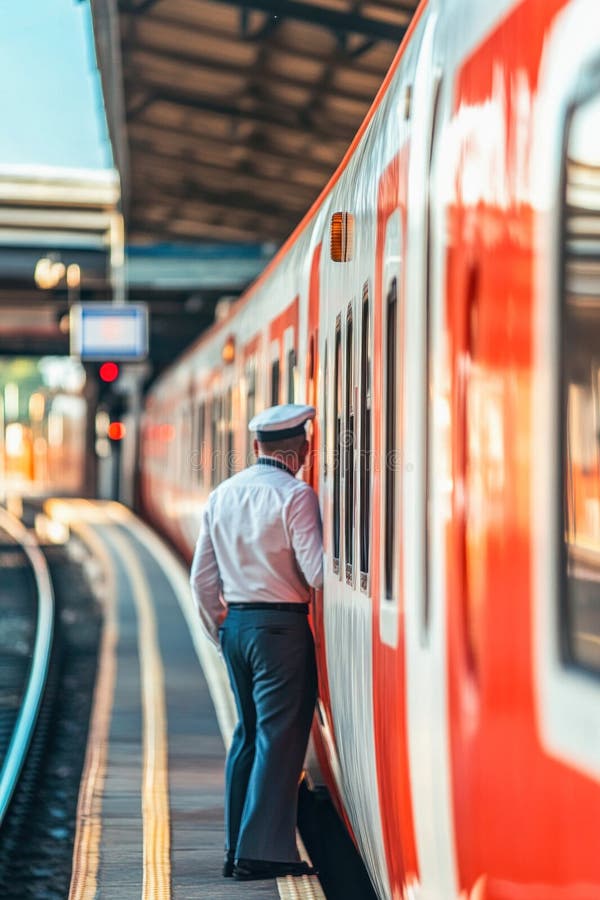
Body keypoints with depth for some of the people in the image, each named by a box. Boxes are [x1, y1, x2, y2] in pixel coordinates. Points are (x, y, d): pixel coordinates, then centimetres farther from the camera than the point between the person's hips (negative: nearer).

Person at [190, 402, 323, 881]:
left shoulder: (222, 495, 9)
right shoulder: (296, 495, -11)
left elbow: (202, 579, 12)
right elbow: (316, 574, -17)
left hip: (236, 623, 7)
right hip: (282, 626, -7)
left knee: (248, 733, 16)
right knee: (280, 735, -2)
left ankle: (237, 848, 19)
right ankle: (262, 851, -3)